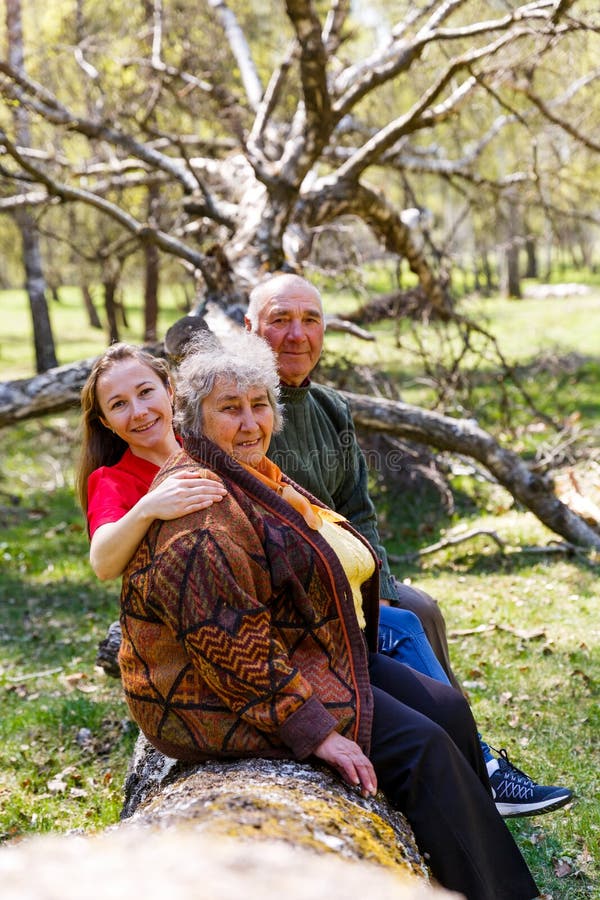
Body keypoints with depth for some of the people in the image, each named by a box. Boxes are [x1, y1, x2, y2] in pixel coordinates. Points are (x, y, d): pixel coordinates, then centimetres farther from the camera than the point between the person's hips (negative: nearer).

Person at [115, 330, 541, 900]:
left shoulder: (257, 479, 13)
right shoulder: (200, 506, -21)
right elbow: (225, 640, -27)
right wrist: (312, 729, -27)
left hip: (313, 656, 10)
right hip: (227, 697, -10)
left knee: (446, 706, 2)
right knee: (420, 745, -16)